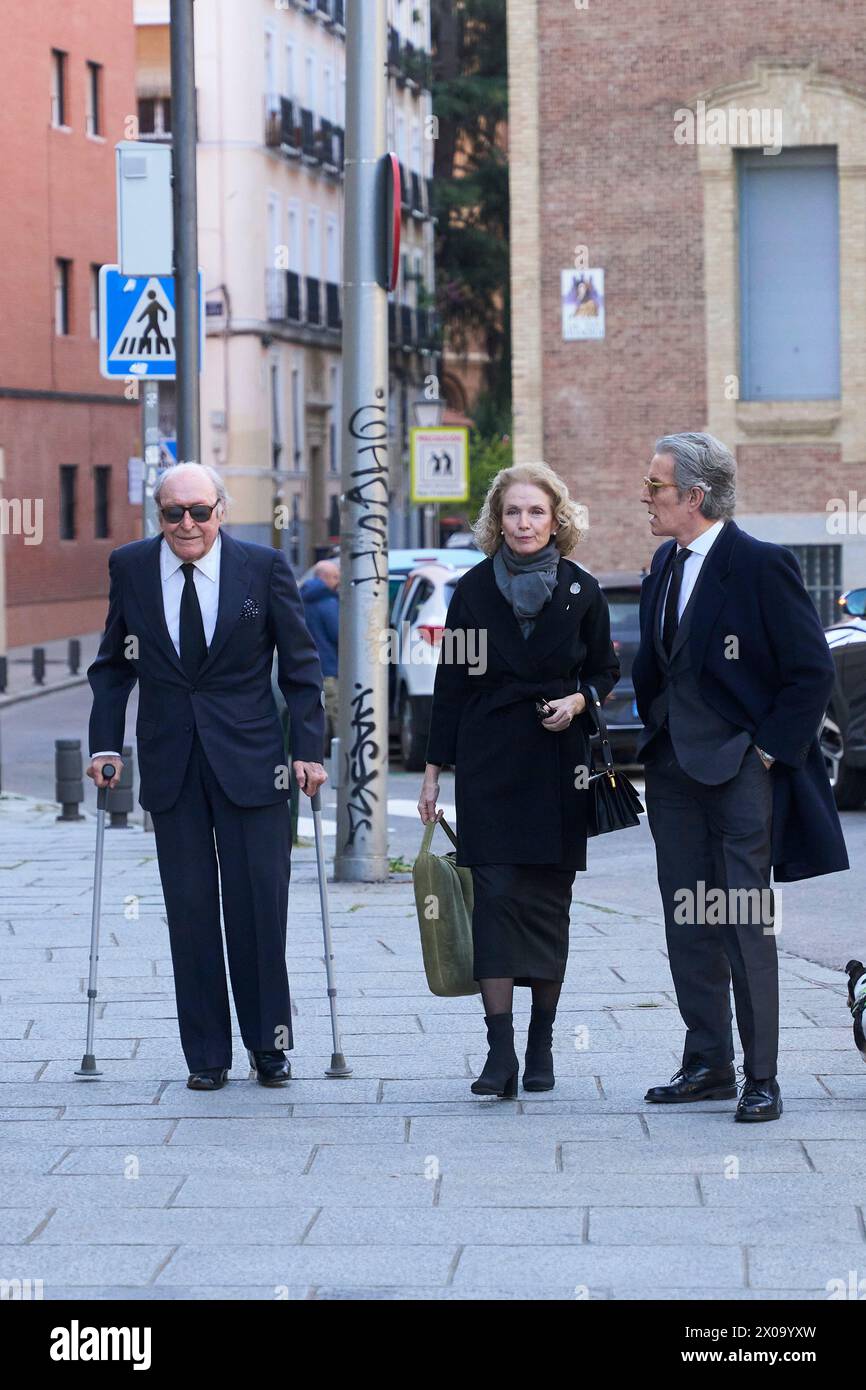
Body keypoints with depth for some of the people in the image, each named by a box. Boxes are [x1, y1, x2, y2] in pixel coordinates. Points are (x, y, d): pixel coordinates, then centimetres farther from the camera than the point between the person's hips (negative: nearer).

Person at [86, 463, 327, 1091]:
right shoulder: (129, 567, 3)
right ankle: (207, 1055, 10)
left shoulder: (265, 567, -2)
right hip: (170, 764, 2)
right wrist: (106, 743, 3)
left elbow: (301, 666, 2)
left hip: (249, 757, -1)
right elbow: (113, 664, 12)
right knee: (190, 910, 3)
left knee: (259, 904, -1)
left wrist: (309, 749, -6)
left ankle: (269, 1044, 13)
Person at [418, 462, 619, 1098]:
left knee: (548, 902, 4)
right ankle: (500, 1051, -13)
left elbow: (605, 673, 12)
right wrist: (434, 770, 4)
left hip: (557, 766, 1)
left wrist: (577, 700, -10)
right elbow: (451, 684, 6)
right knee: (496, 895, -9)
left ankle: (541, 1044, 15)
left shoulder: (582, 591, 3)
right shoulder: (474, 590, 3)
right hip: (488, 765, -1)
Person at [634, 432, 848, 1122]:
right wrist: (655, 732, 11)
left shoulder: (762, 566, -12)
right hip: (674, 767, 7)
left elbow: (813, 672, -12)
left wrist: (768, 750, -12)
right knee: (688, 923, 10)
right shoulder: (666, 565, 11)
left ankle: (762, 1078, 0)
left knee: (745, 923, -6)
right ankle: (708, 1065, 19)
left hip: (742, 766, -7)